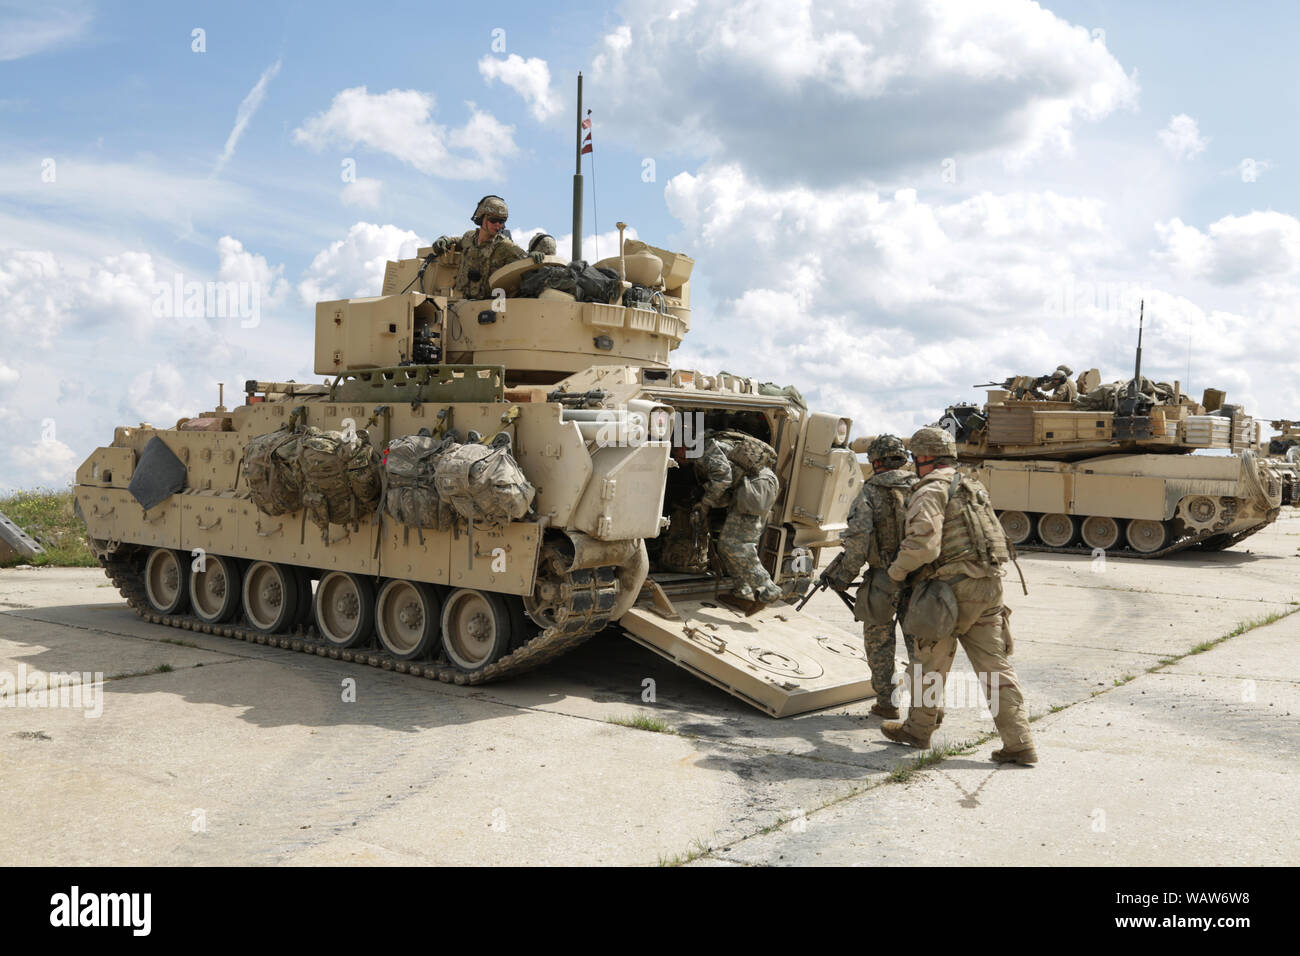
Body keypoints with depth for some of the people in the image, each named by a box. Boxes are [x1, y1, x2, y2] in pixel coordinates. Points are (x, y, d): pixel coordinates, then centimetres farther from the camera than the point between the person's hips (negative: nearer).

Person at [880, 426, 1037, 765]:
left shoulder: (930, 492, -8)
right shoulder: (973, 488, 20)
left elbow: (923, 545, -20)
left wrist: (896, 572, -3)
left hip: (953, 588, -7)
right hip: (990, 585, 7)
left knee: (931, 663, 9)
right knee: (995, 666, 7)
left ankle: (917, 729, 23)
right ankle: (1020, 743, 3)